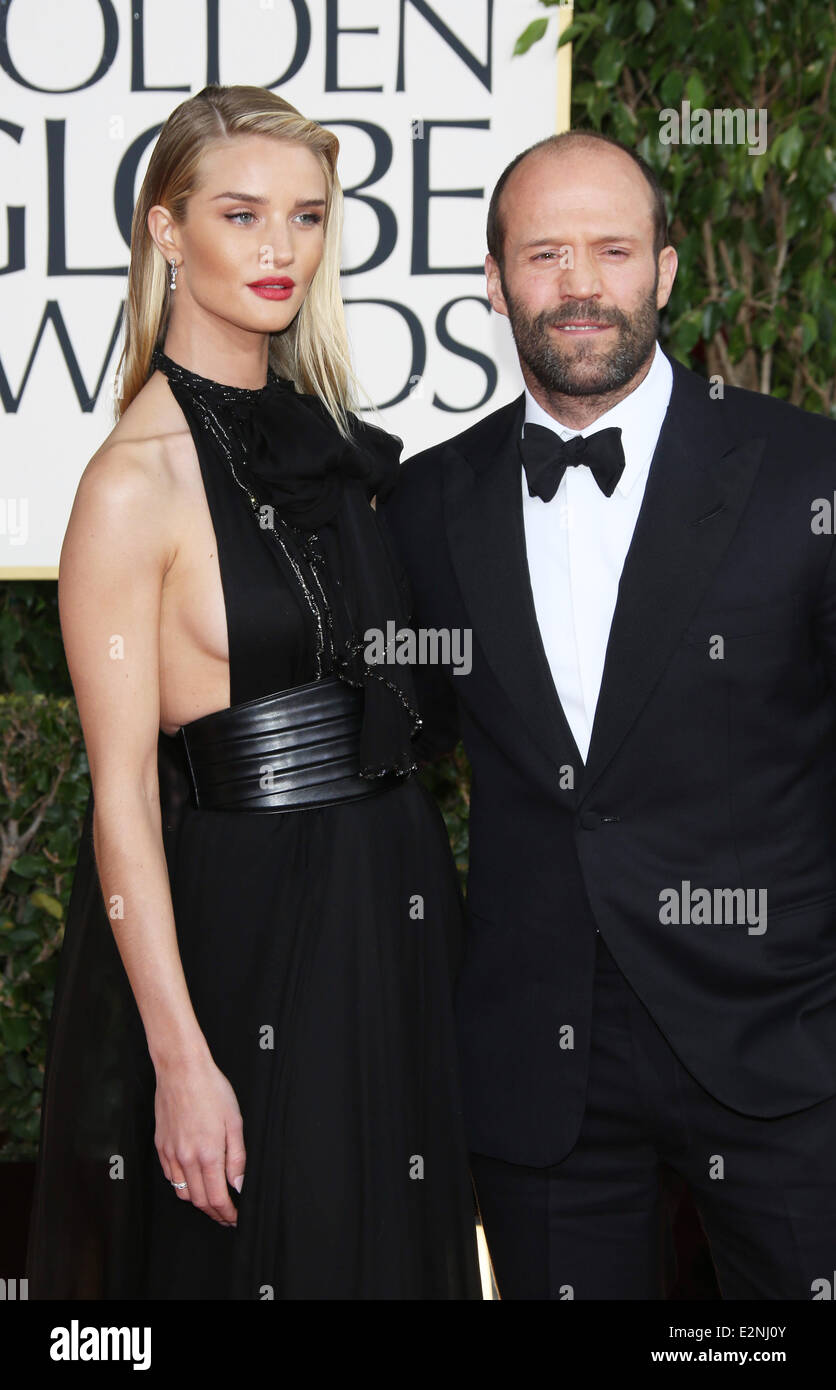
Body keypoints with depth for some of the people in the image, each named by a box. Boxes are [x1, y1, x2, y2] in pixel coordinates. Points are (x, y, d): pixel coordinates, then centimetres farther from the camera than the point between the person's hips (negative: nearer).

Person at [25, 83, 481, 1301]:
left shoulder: (330, 439, 7)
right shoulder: (136, 480, -14)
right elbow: (121, 793, -15)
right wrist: (181, 1057, -18)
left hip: (390, 912, 7)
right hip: (236, 922, -7)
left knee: (388, 1241, 17)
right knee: (240, 1254, 6)